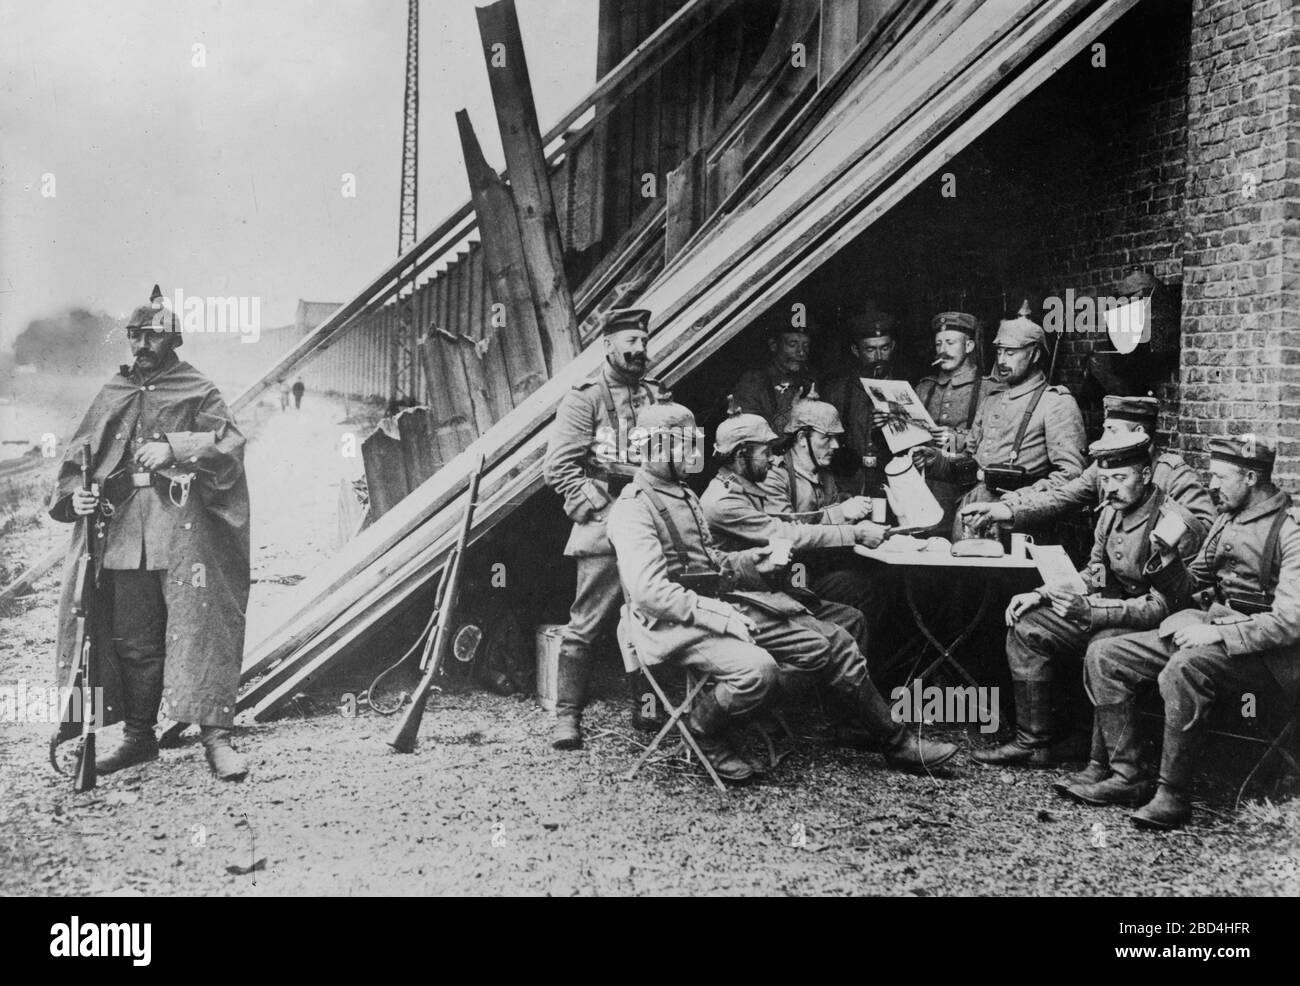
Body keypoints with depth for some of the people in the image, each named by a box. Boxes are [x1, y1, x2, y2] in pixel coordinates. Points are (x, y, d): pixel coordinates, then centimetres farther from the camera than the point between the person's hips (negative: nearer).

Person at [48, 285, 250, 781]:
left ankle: (215, 735, -7)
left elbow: (230, 442, -10)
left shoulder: (197, 392, 4)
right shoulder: (111, 396, 18)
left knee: (200, 626, -9)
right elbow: (77, 457, 18)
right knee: (132, 640, 8)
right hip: (122, 533, 5)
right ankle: (138, 736, 19)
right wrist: (74, 496, -1)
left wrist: (172, 448, -23)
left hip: (184, 530, -4)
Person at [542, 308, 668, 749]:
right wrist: (600, 510, -11)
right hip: (605, 531, -5)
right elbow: (558, 468, -7)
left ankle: (644, 707, 21)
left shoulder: (657, 396, 16)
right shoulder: (585, 399, -1)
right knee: (586, 625, -6)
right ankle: (567, 716, 0)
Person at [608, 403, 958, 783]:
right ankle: (705, 731, -4)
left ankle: (897, 741, 14)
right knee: (756, 668, -36)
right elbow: (650, 590, -22)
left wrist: (750, 562, 5)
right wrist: (721, 617, -25)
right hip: (676, 624, -9)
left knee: (832, 643, 2)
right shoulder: (634, 509, -12)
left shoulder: (684, 495, 18)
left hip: (720, 605, 9)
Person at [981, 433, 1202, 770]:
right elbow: (1092, 576, 18)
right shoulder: (1112, 513, 7)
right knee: (1026, 625, -1)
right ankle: (1033, 742, 3)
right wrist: (1041, 595, 2)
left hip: (1152, 629, -9)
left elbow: (1163, 606, -25)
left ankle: (1103, 763, -23)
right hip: (1105, 617, 9)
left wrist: (1090, 612, -35)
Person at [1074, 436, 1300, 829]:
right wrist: (1169, 557, -1)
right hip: (1203, 630, 9)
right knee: (1104, 656, -5)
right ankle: (1128, 776, -3)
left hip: (1260, 652, -8)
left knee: (1182, 671, -38)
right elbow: (1188, 594, 18)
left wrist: (1219, 633, -24)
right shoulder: (1225, 522, 17)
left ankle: (1173, 795, -24)